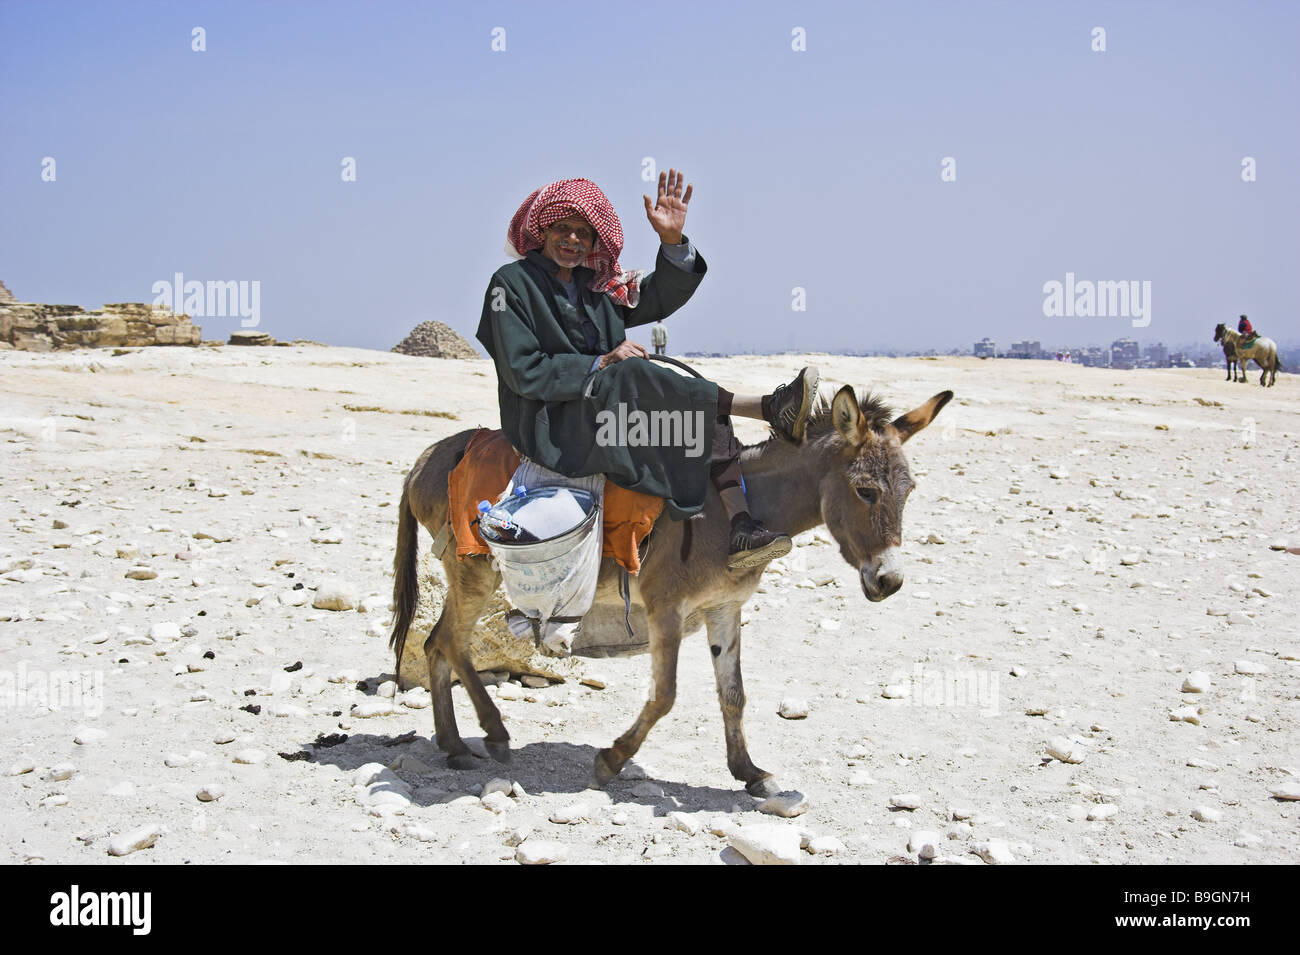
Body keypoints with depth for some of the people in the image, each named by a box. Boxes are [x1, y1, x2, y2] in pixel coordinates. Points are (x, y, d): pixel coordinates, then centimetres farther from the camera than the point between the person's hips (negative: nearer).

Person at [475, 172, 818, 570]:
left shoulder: (597, 285, 17)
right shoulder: (511, 283, -2)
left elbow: (660, 298, 5)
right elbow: (523, 371, -12)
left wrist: (672, 241, -12)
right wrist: (601, 364, -17)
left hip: (609, 407, 7)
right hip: (547, 426, -7)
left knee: (707, 413, -9)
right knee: (633, 374, -31)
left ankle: (742, 528, -25)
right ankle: (769, 408, -34)